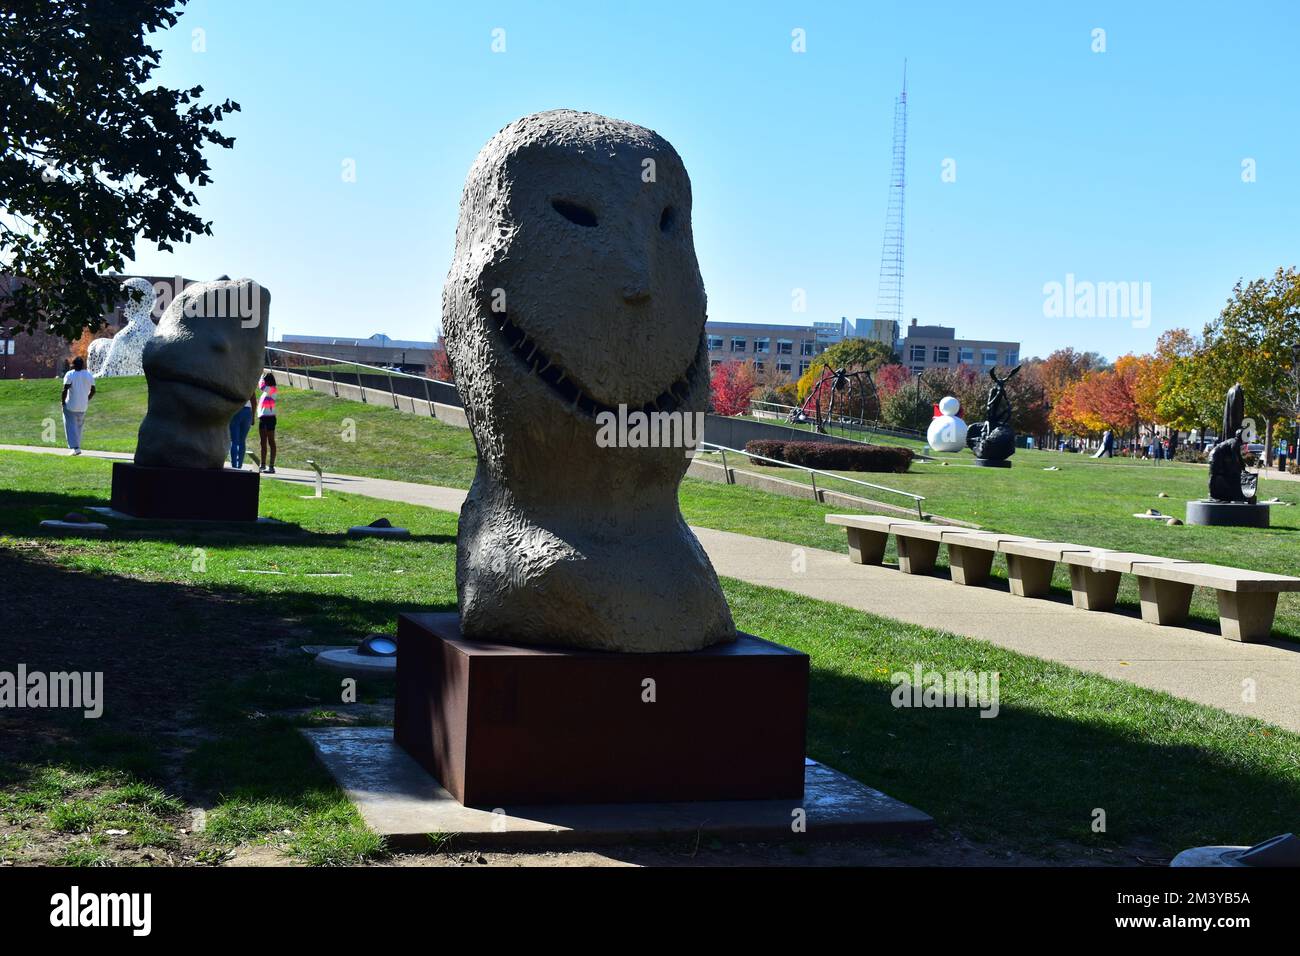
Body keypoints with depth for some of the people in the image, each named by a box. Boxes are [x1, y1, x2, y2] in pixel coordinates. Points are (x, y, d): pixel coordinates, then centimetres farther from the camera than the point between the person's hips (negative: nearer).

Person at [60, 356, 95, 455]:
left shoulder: (70, 375, -10)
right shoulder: (89, 375, 4)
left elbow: (65, 390, -17)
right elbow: (93, 391, 6)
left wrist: (63, 401, -5)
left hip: (70, 406, -5)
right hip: (83, 406, 5)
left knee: (71, 426, 0)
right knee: (78, 426, 18)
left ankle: (75, 447, -12)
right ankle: (77, 446, 20)